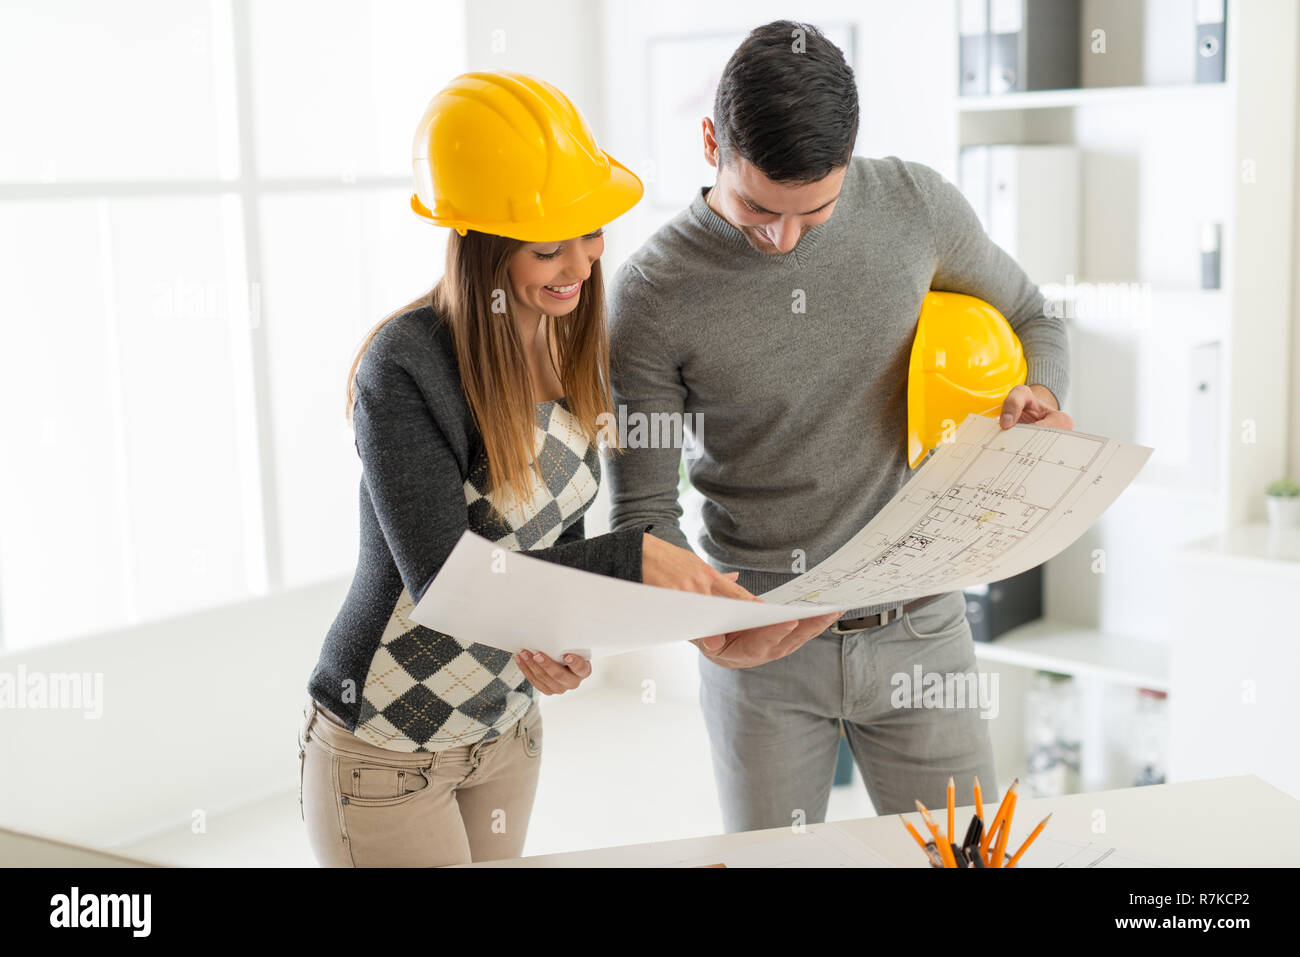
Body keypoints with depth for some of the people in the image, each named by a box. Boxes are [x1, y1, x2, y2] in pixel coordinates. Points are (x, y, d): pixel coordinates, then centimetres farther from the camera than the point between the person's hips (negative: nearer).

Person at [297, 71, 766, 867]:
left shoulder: (570, 342, -4)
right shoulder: (404, 372, -26)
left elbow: (554, 535, 5)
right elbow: (445, 584, -27)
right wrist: (631, 558, -32)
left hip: (508, 726, 7)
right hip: (385, 749, -6)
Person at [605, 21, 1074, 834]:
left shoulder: (915, 204, -7)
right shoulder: (654, 293, -13)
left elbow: (1030, 319, 11)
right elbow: (644, 510, -7)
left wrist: (1037, 397, -11)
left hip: (916, 630, 2)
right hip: (762, 645, -1)